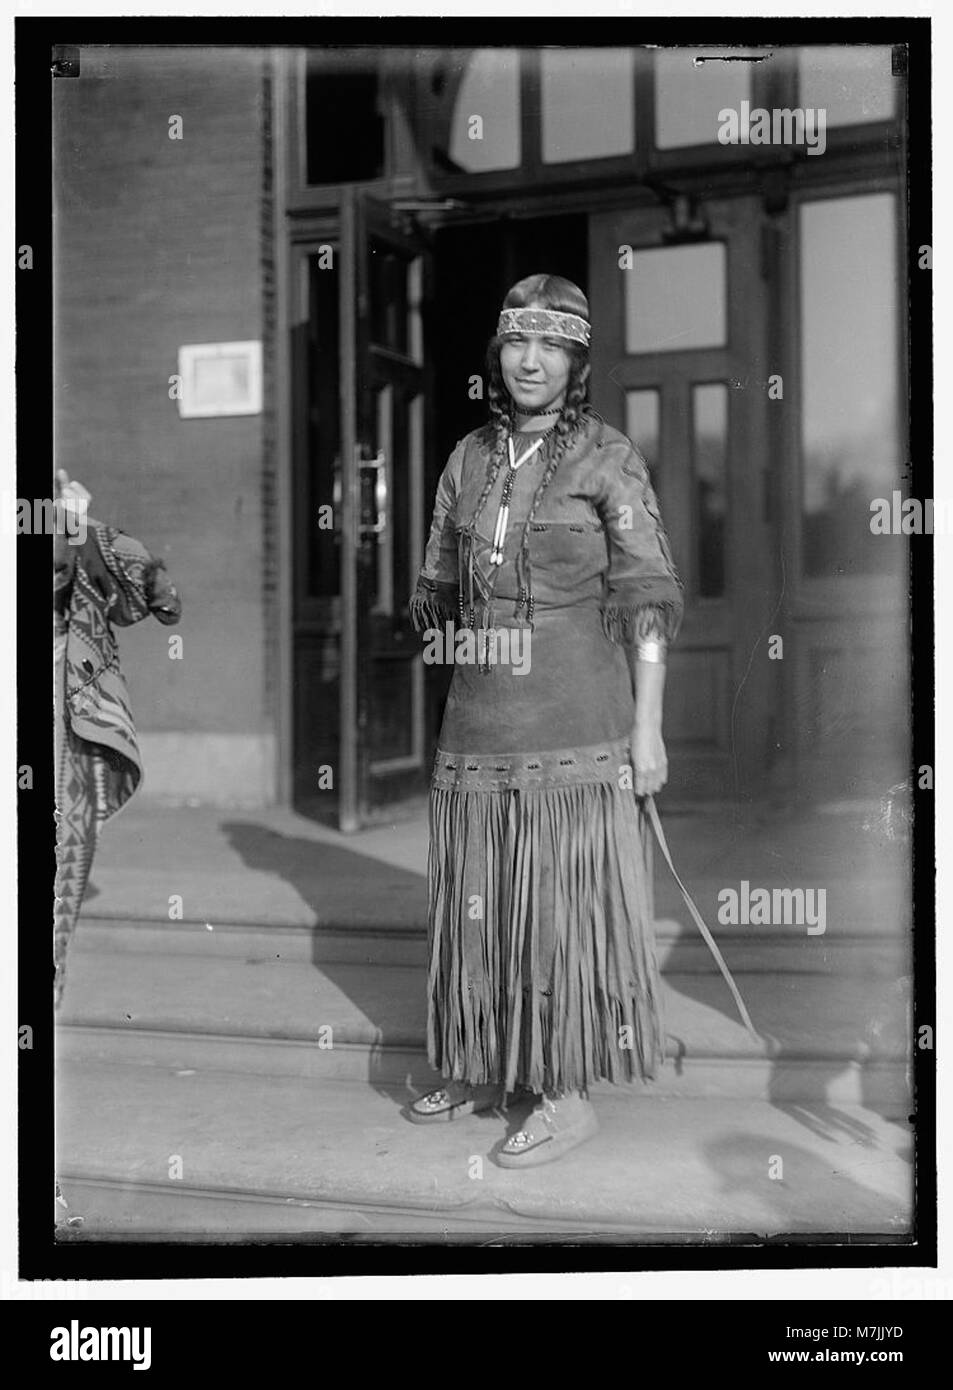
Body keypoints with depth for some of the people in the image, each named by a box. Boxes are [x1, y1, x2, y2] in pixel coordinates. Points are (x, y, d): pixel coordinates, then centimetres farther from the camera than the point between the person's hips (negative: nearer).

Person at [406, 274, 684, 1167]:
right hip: (477, 726, 5)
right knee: (476, 899, 13)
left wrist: (647, 726, -12)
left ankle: (571, 1096, 14)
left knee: (568, 901, 1)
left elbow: (649, 599, -7)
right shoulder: (469, 459, 9)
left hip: (576, 726, -5)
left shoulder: (608, 459, -5)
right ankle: (481, 1069, 30)